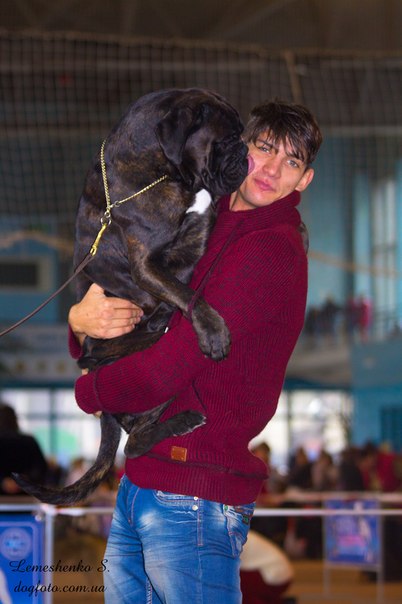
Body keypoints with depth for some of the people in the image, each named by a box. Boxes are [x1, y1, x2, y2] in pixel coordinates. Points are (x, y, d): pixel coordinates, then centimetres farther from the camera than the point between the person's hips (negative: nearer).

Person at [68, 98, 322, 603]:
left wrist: (88, 391, 1)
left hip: (193, 499, -8)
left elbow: (158, 374, -19)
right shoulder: (208, 234, 16)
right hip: (138, 486, 8)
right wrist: (81, 321, -7)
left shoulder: (270, 250, -13)